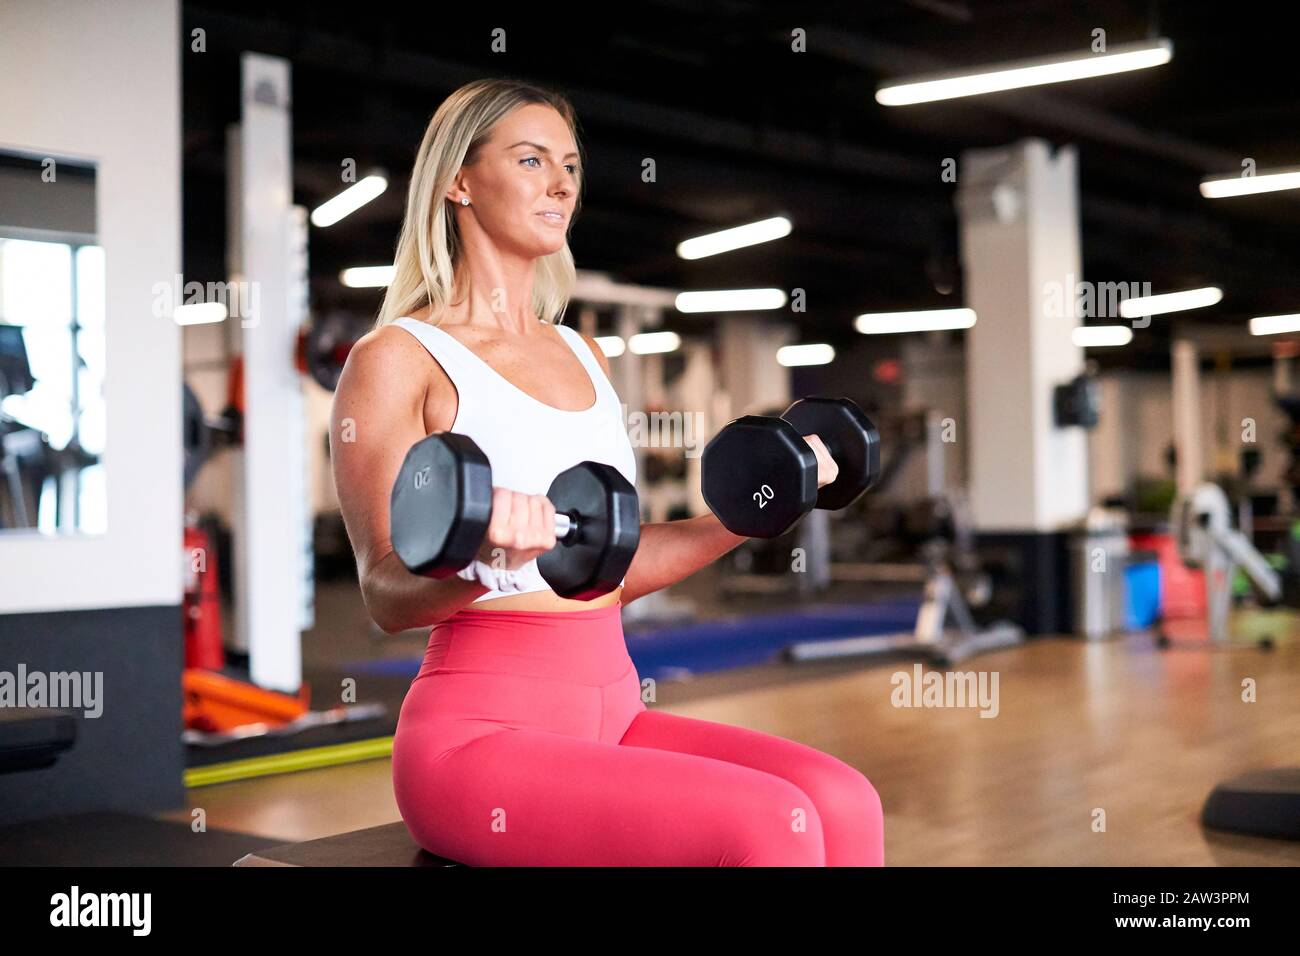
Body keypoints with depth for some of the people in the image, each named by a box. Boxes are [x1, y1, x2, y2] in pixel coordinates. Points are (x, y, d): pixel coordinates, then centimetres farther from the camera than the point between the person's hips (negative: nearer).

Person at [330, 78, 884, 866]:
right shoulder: (397, 359, -4)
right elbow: (387, 595, -9)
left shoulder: (583, 355, 15)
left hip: (612, 714, 6)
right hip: (479, 733, -6)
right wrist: (477, 557, -30)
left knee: (842, 802, -17)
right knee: (770, 826, -25)